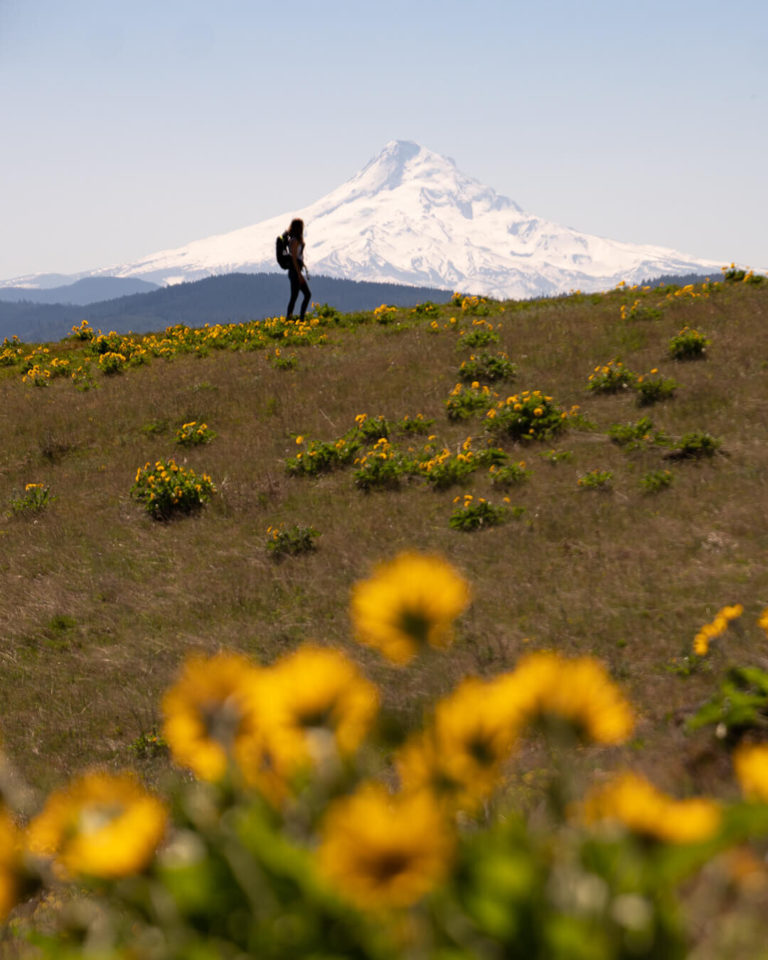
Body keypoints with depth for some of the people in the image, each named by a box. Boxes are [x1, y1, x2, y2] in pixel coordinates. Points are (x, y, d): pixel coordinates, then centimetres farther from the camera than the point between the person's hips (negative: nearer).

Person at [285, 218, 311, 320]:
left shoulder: (297, 240, 16)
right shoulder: (295, 241, -14)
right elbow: (294, 258, -18)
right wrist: (299, 274, -19)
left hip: (297, 271, 10)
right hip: (295, 271, -10)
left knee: (307, 294, 10)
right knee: (294, 296, -8)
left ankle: (301, 318, 10)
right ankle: (288, 319, -6)